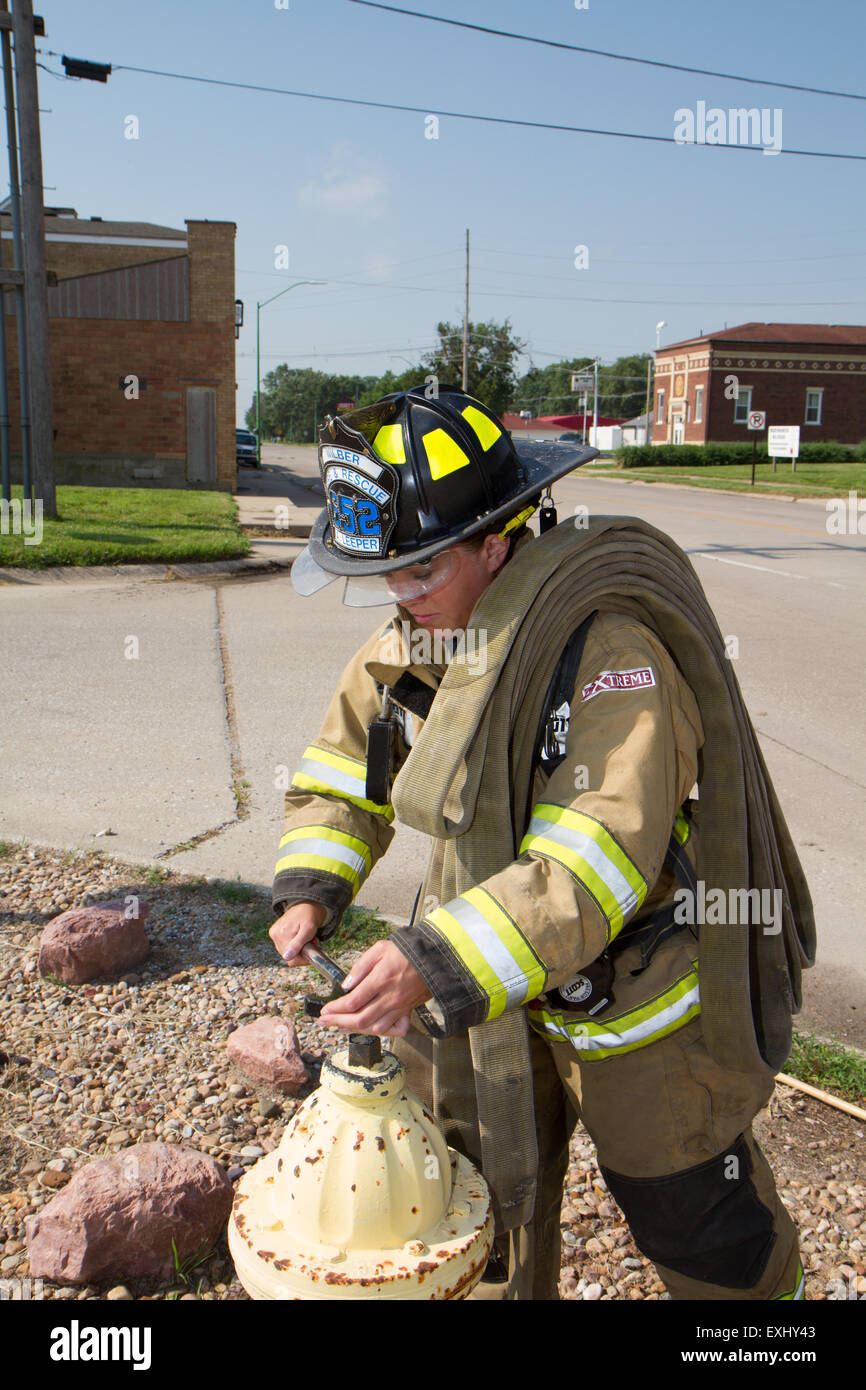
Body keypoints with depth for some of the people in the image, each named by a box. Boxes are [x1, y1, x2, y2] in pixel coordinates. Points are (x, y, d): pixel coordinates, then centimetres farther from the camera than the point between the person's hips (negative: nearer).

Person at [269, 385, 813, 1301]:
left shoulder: (610, 646, -30)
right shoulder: (424, 629, -5)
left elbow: (597, 863, -36)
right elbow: (348, 753, 6)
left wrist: (436, 964, -41)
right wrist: (310, 884, -8)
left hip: (635, 990, -6)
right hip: (496, 987, 7)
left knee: (695, 1222, 15)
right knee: (486, 1189, 23)